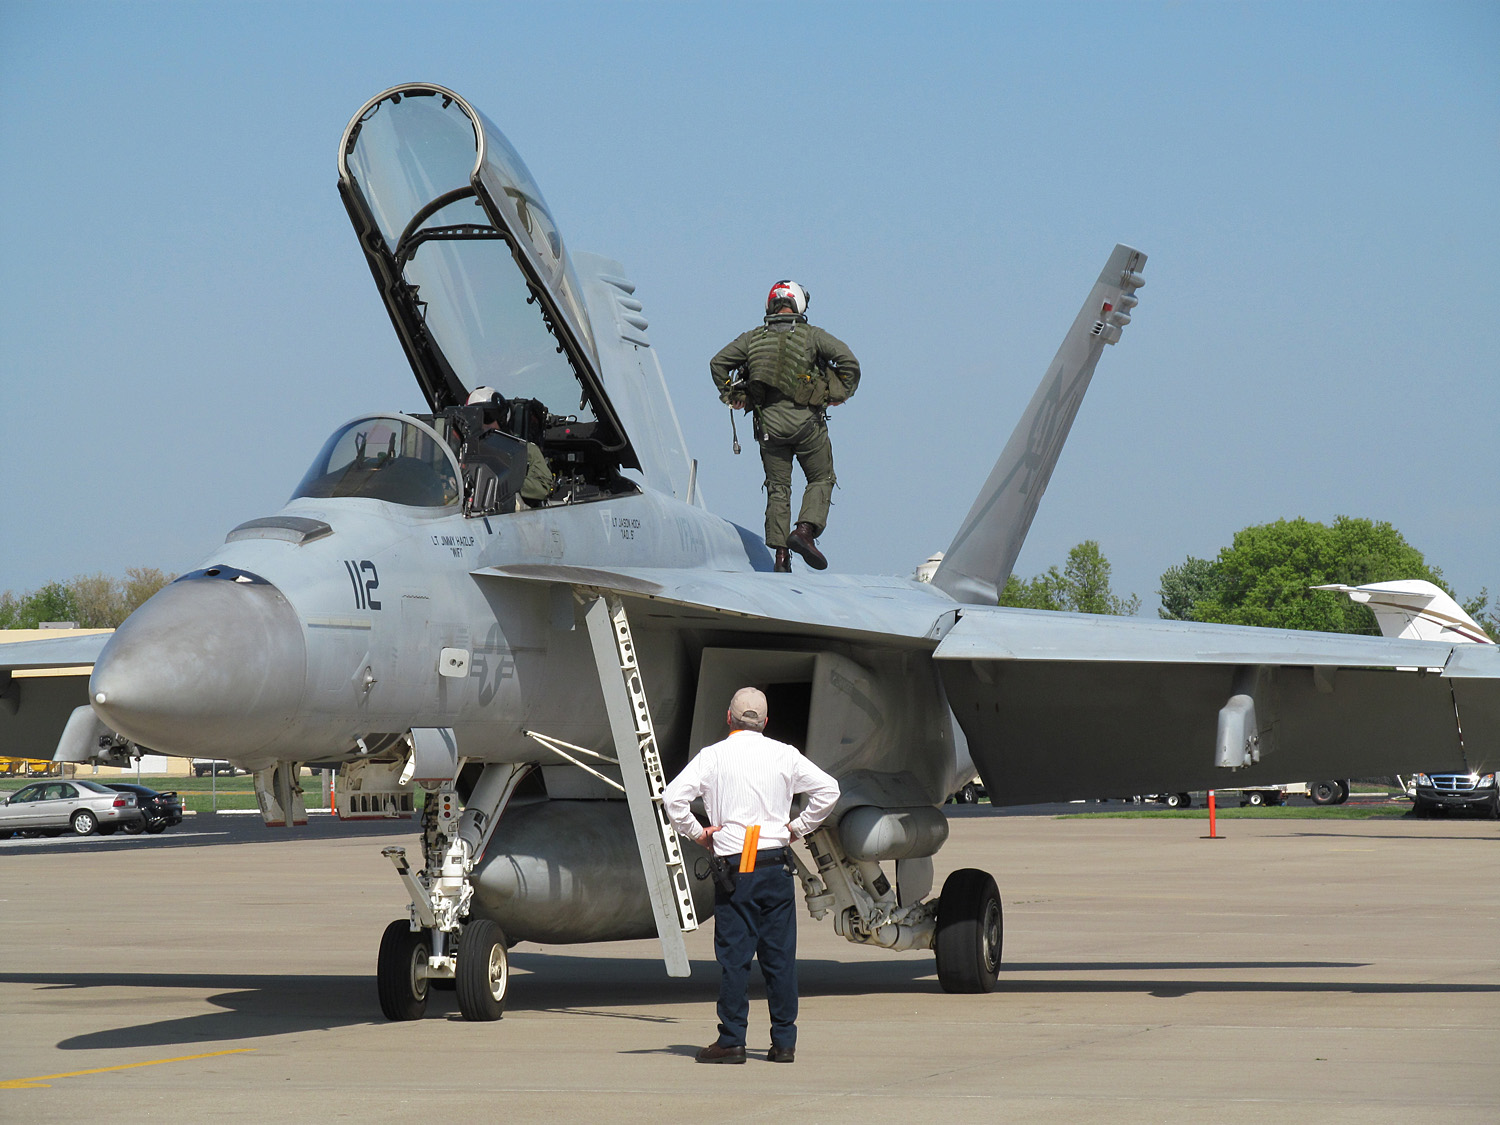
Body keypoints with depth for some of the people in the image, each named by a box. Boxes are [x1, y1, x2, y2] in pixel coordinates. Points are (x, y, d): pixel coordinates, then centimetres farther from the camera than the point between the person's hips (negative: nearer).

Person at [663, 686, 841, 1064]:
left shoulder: (713, 756, -1)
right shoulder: (784, 755, 4)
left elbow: (673, 796, -10)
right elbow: (828, 789, 4)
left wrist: (695, 832, 3)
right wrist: (797, 827, 11)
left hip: (734, 869, -2)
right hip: (776, 864, 2)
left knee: (733, 956, 1)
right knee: (780, 955, 6)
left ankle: (732, 1040, 0)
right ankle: (784, 1041, 8)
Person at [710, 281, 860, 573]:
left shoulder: (753, 338, 7)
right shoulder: (811, 335, -2)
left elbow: (718, 363, 8)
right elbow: (848, 360, -10)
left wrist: (730, 395, 15)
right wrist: (840, 394, 2)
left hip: (769, 423, 3)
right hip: (806, 420, -3)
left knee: (777, 488, 9)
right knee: (821, 480, 13)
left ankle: (780, 554, 1)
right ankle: (805, 529, -9)